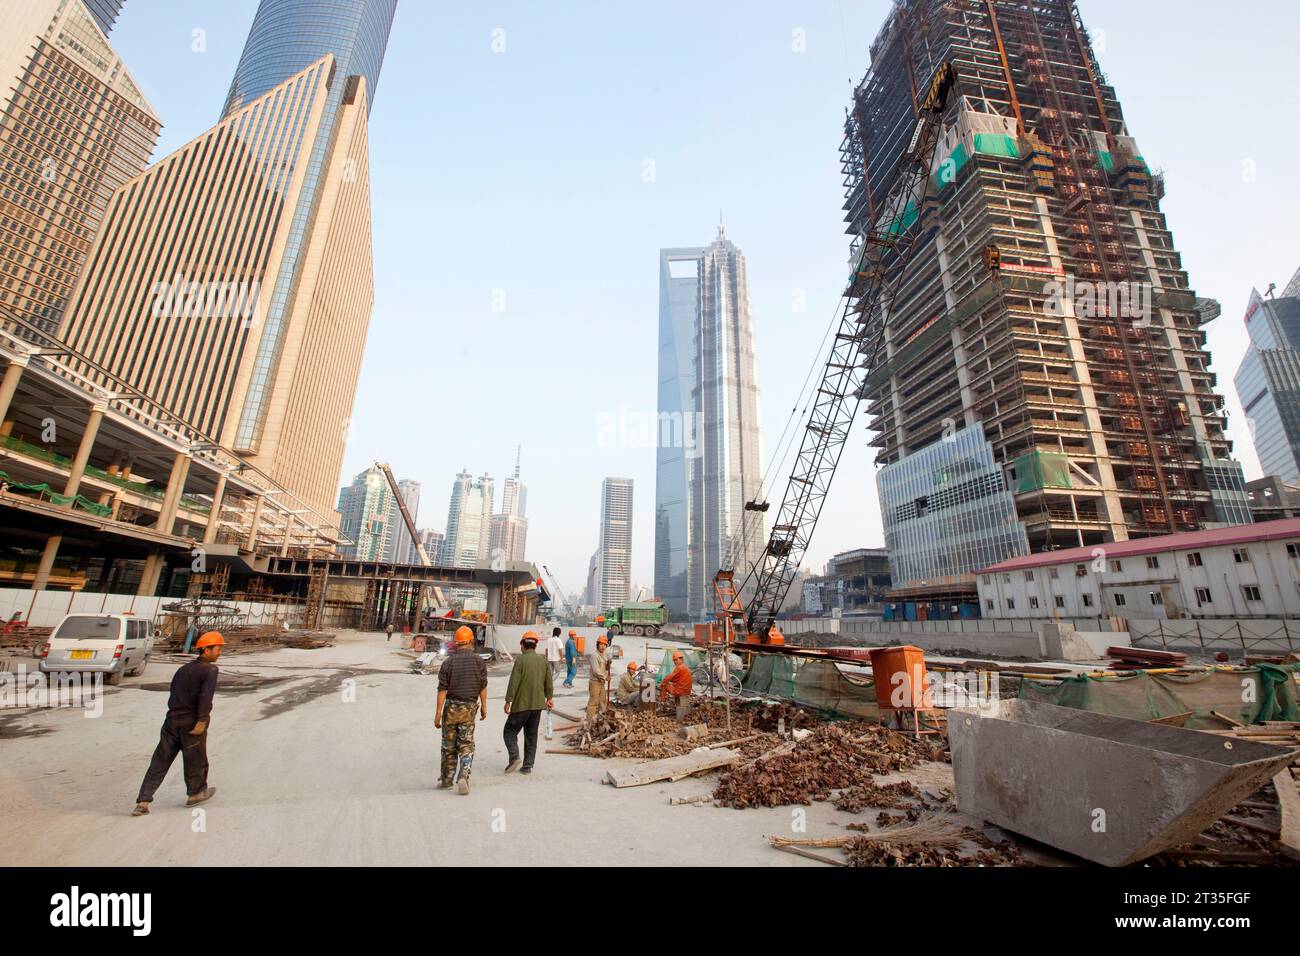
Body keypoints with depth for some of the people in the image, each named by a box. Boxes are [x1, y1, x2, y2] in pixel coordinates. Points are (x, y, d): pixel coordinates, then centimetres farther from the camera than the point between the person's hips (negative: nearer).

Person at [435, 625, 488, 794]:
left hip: (451, 707, 1)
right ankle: (463, 776, -10)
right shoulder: (479, 661, -7)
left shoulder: (448, 662, -6)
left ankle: (447, 780, 27)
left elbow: (442, 690, -8)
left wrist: (438, 713, -4)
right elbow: (483, 687, -3)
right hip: (469, 708, -1)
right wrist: (484, 707, 8)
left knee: (448, 745, 16)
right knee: (466, 745, 8)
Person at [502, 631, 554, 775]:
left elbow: (514, 682, -14)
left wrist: (508, 701, -8)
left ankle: (514, 756, -7)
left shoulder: (520, 659, -12)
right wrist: (549, 698, 22)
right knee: (531, 735, 14)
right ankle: (527, 766, 16)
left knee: (510, 731, 11)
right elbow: (549, 682, 10)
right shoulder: (543, 660, 4)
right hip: (538, 704, 5)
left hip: (521, 704, -5)